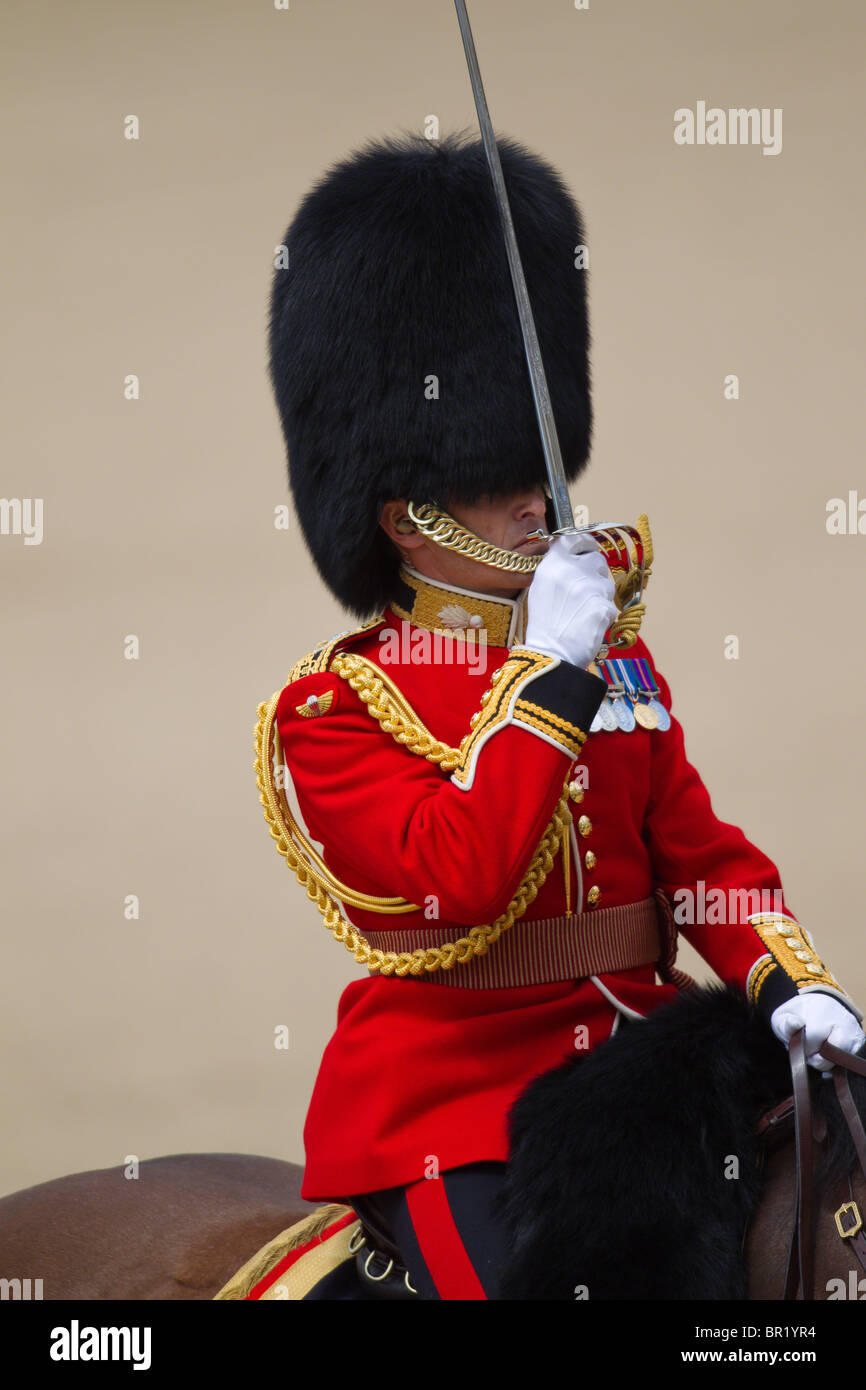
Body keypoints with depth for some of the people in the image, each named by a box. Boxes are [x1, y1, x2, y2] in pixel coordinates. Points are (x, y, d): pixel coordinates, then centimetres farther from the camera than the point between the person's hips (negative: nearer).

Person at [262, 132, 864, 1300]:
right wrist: (553, 669, -17)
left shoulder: (621, 665, 14)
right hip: (450, 1125, -6)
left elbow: (702, 853, 10)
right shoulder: (336, 702, -5)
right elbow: (457, 875, -20)